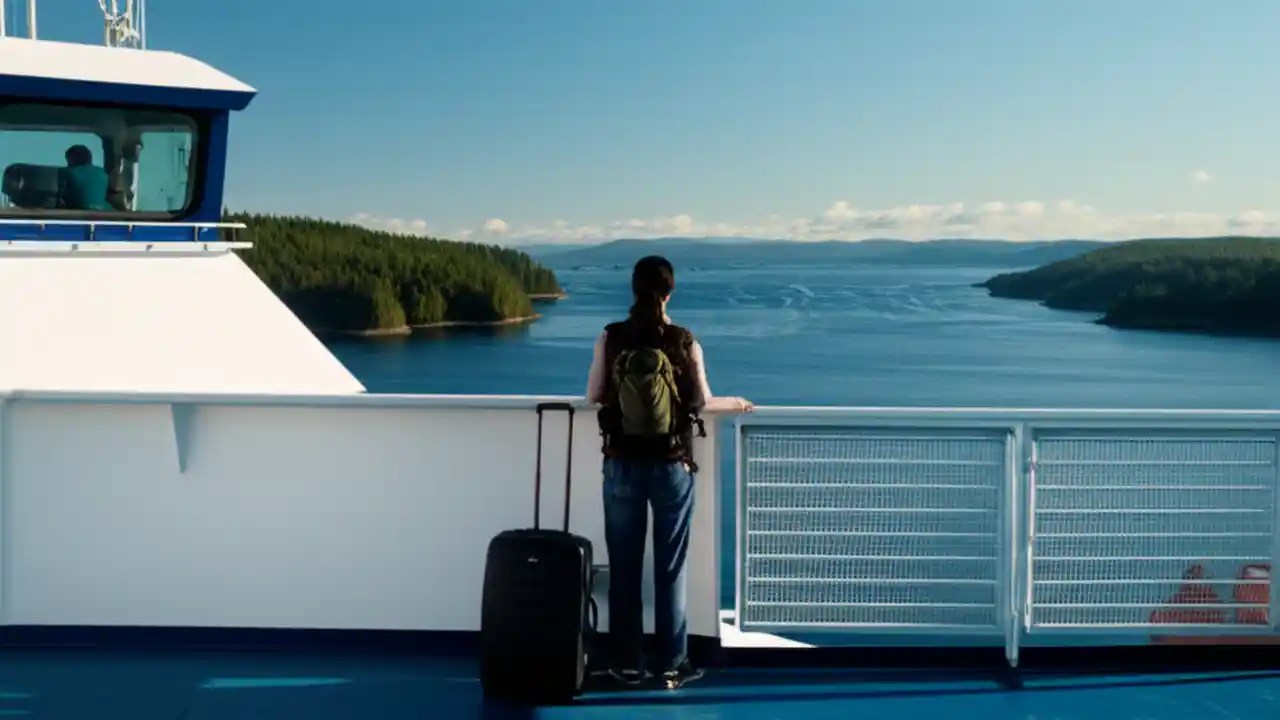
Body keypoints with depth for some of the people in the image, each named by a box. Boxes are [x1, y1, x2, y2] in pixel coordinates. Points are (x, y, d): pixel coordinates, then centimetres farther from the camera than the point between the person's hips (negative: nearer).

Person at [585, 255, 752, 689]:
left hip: (622, 463, 1)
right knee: (670, 567, 8)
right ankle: (672, 665, 13)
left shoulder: (611, 338, -5)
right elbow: (701, 401, 0)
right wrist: (735, 404, 21)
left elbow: (592, 397, 2)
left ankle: (627, 664, 15)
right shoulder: (684, 341, -7)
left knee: (624, 566, 10)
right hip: (672, 465, -1)